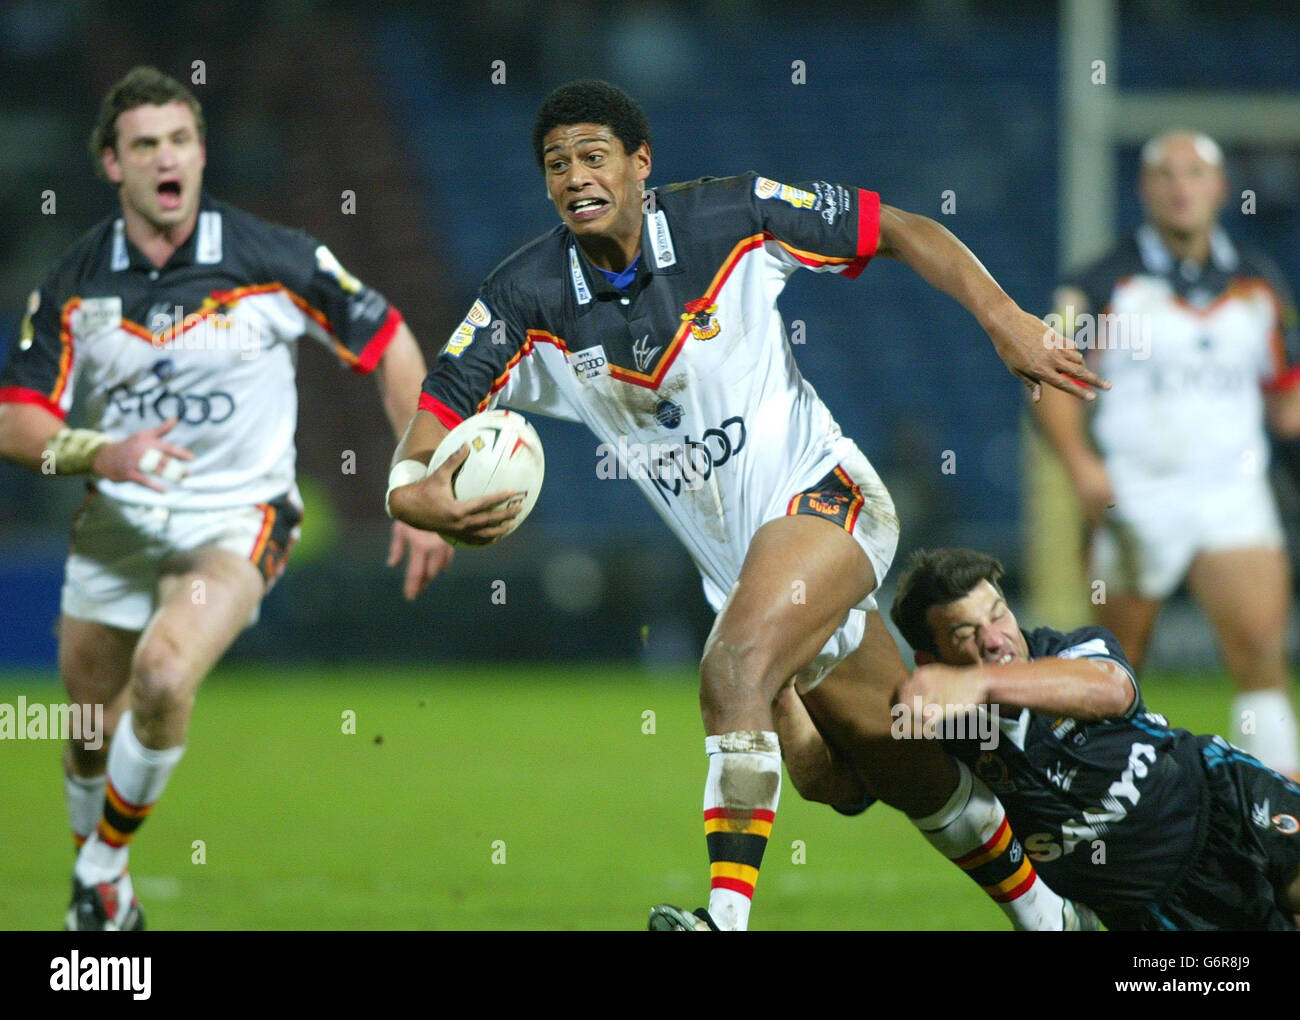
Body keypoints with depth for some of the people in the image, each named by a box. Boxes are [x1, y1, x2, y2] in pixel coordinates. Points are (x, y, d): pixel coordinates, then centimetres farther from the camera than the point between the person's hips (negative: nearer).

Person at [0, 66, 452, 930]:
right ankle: (105, 897, 35)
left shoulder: (276, 261, -12)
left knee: (163, 676, -28)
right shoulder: (73, 286, -6)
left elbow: (392, 346, -1)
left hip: (237, 519, -3)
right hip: (117, 524, 3)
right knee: (92, 727, 9)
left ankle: (104, 864, -5)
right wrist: (102, 453, -26)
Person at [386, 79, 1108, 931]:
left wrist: (1005, 320, -12)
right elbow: (438, 411, -12)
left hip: (822, 497, -5)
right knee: (910, 770, 12)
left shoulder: (735, 219, -12)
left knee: (733, 669, -31)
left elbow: (896, 230, -2)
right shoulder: (527, 300, -7)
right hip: (735, 558, 5)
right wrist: (415, 493, -35)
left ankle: (728, 913, -34)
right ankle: (1041, 911, 33)